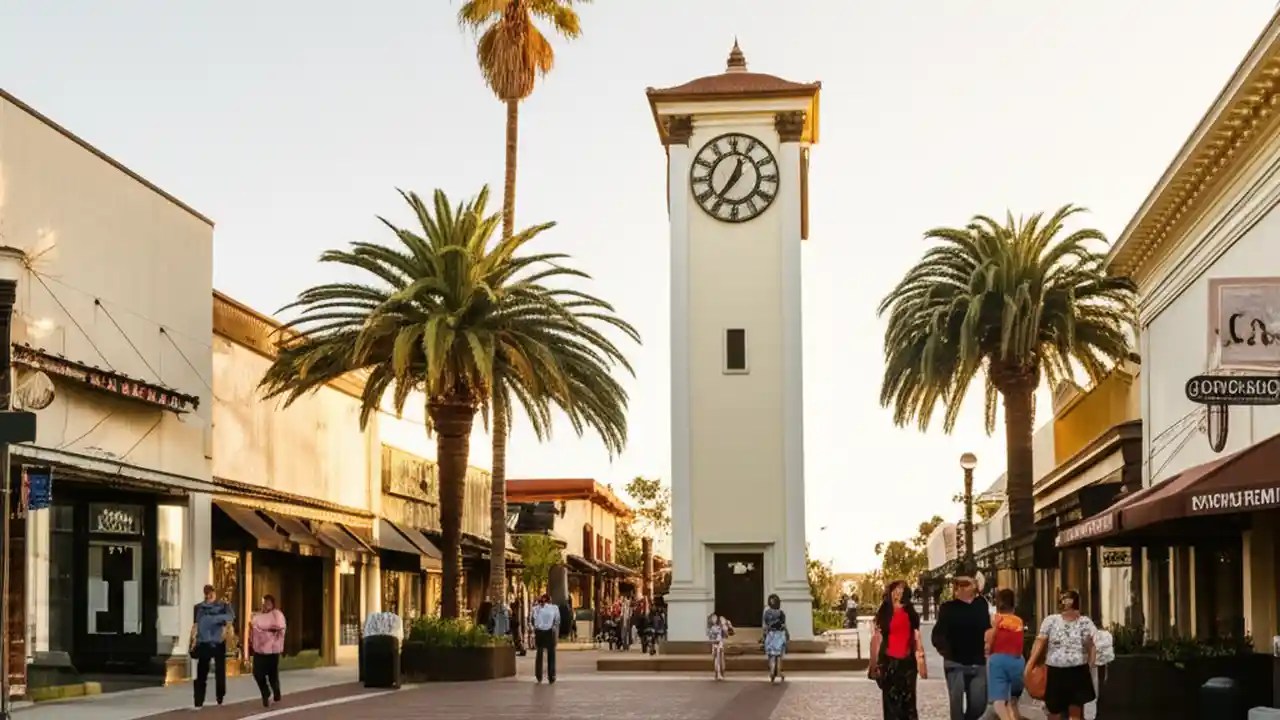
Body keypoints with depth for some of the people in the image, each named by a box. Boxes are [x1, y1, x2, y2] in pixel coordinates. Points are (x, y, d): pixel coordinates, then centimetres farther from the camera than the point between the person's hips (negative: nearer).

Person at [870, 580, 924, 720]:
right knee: (891, 701, -1)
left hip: (907, 662, 2)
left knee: (908, 700, 4)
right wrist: (874, 664, -7)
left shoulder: (911, 614, 9)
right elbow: (876, 639, -2)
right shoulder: (883, 614, 0)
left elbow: (917, 639, 9)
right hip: (889, 662, -2)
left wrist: (921, 661, 4)